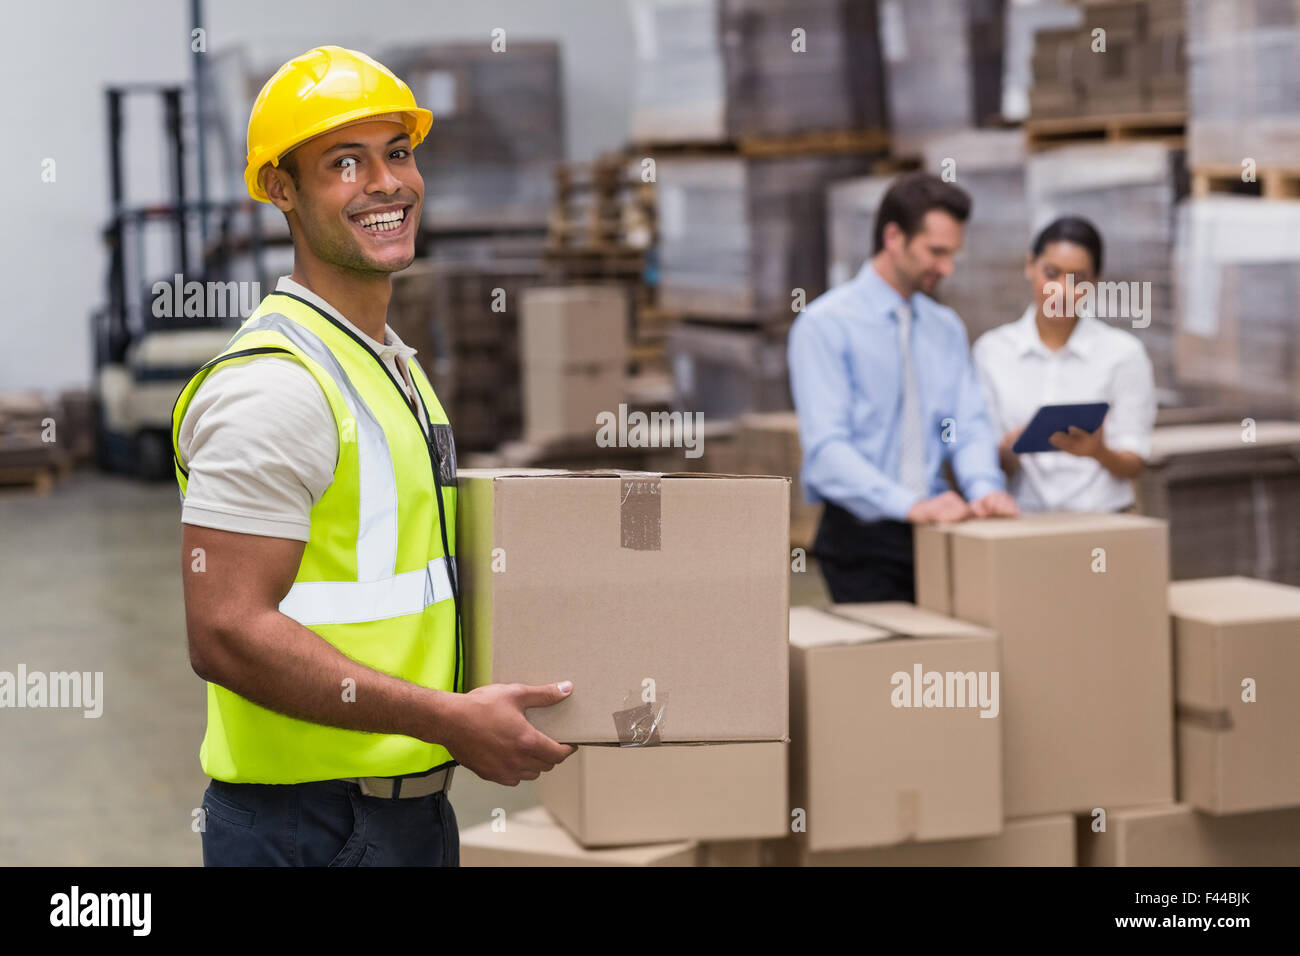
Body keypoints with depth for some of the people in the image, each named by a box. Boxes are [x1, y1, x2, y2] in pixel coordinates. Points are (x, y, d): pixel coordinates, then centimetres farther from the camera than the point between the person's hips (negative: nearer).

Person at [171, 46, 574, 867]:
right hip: (308, 825, -9)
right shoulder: (272, 383, -17)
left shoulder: (397, 368, 15)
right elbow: (226, 632, -24)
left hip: (412, 809, 9)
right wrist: (451, 718, -22)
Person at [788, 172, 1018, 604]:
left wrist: (983, 487, -15)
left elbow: (969, 426, 7)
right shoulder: (825, 325, -8)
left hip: (936, 527, 5)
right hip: (862, 533, -5)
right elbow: (827, 447, -17)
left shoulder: (947, 328, 13)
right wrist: (910, 504, -28)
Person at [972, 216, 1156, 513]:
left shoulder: (1123, 352, 4)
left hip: (1102, 518, -2)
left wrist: (1099, 452, -17)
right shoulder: (990, 351, 8)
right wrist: (1008, 452, -13)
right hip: (1024, 518, 2)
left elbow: (1133, 465, 4)